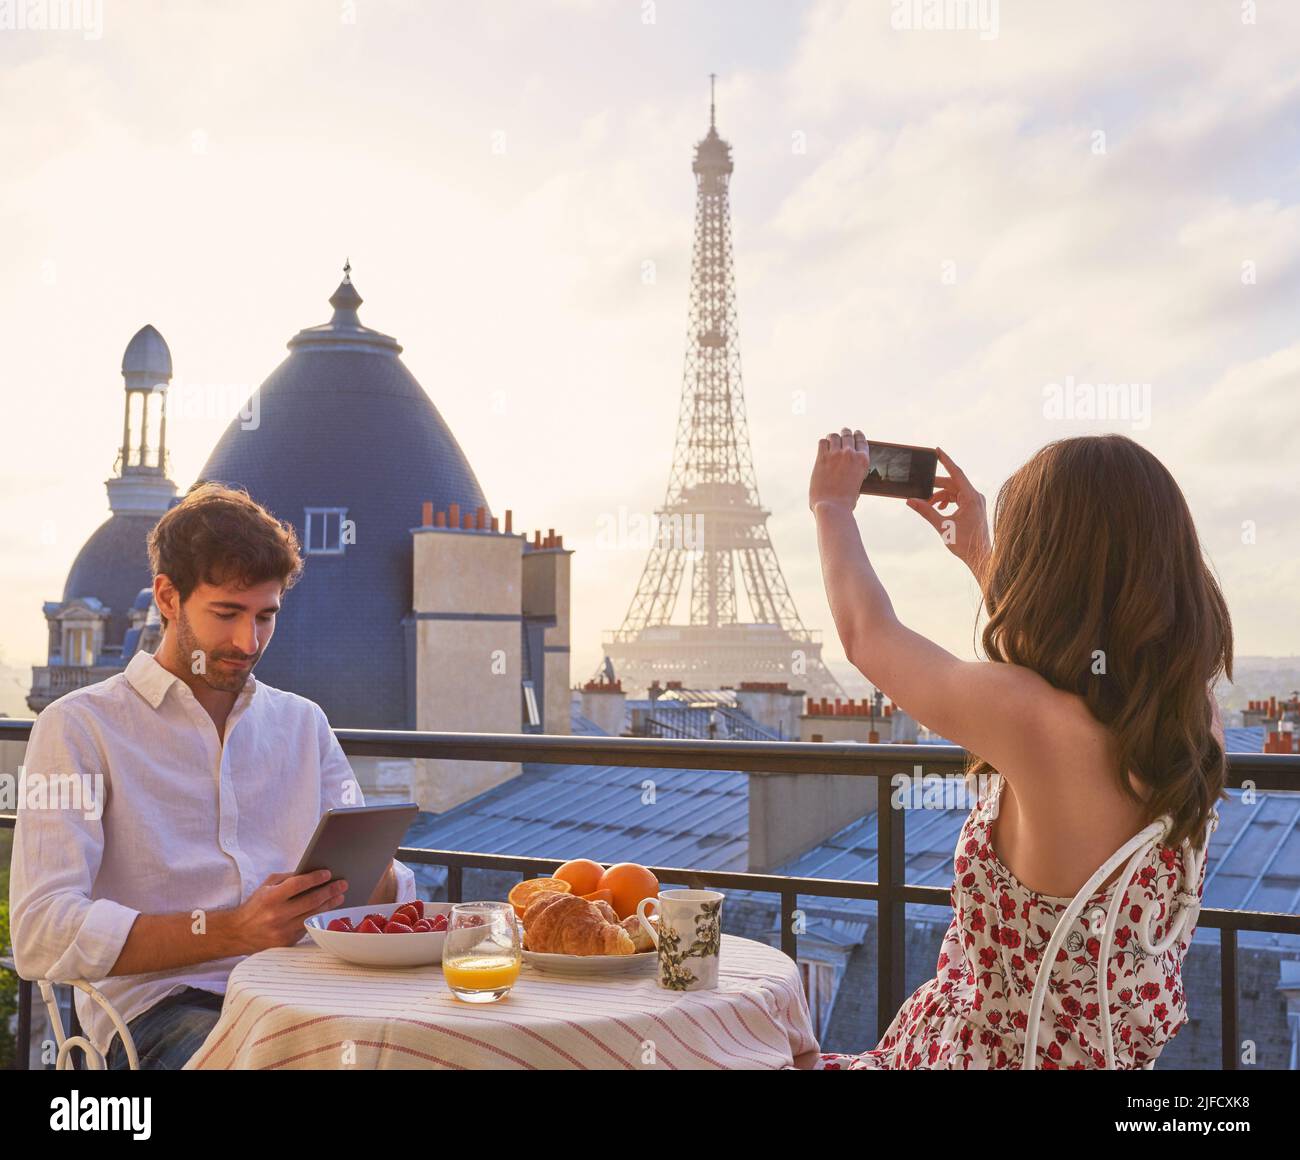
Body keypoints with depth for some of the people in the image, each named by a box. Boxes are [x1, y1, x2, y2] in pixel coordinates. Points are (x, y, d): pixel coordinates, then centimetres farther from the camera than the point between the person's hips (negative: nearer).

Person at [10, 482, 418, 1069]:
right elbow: (42, 936, -9)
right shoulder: (80, 727, 4)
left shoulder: (303, 723, 22)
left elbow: (391, 886, 18)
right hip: (158, 1002, -5)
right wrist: (233, 931, -20)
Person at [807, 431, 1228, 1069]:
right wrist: (979, 551, 24)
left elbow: (867, 635, -12)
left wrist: (832, 505, 7)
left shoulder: (1028, 717, -30)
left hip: (995, 1052, -7)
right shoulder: (1198, 717, -10)